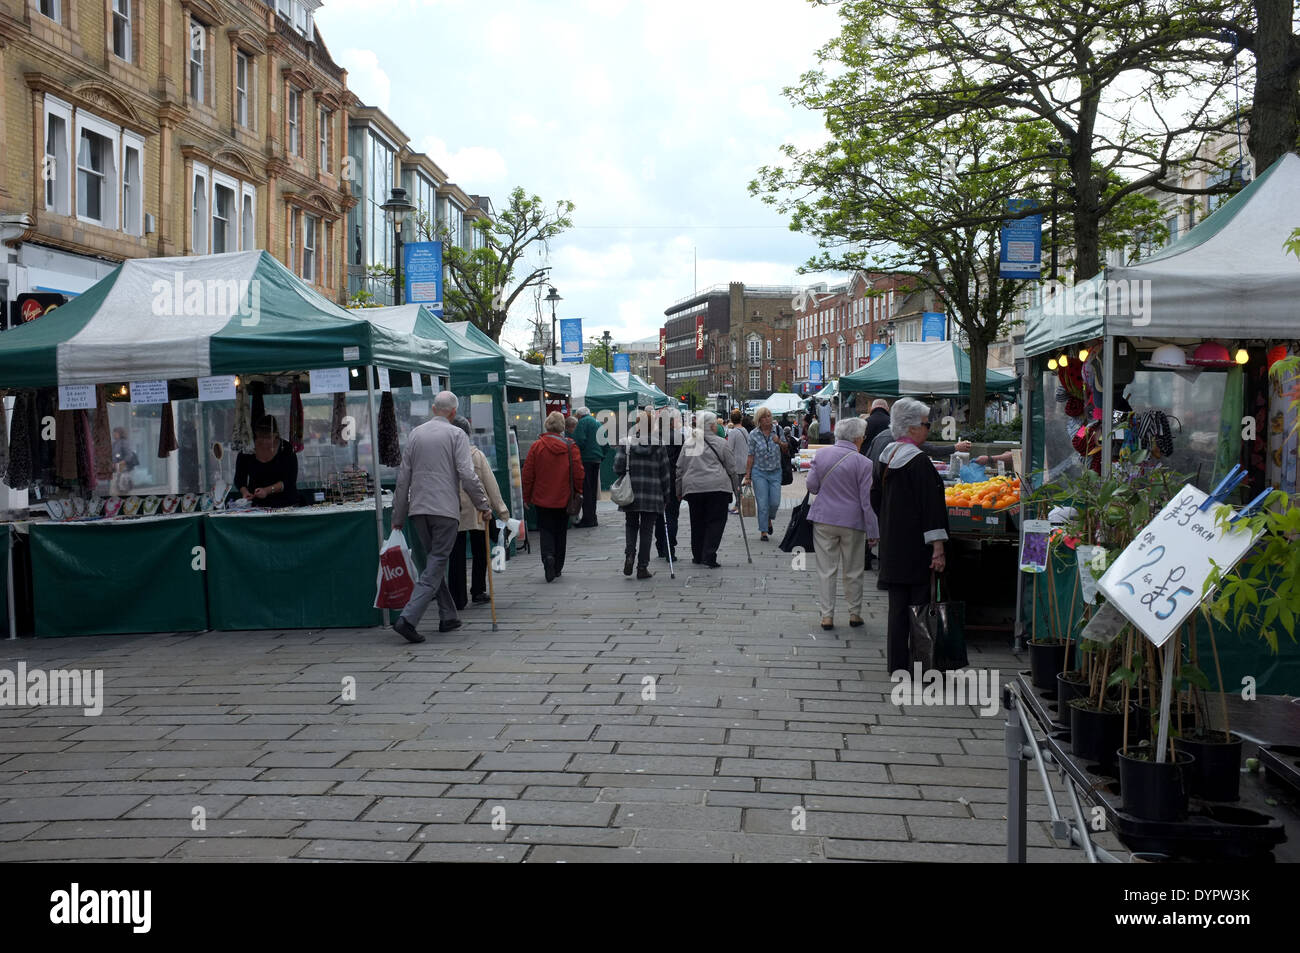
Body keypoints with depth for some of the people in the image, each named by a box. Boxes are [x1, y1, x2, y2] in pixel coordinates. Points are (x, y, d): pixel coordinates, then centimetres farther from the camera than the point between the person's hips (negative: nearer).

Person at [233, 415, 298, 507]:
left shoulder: (285, 448, -3)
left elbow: (290, 481, -8)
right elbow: (239, 479, 7)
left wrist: (268, 490, -21)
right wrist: (244, 492, -14)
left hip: (285, 504, -1)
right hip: (258, 505, 2)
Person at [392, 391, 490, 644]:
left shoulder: (416, 434, 11)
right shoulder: (456, 435, -3)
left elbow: (403, 477, 11)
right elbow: (467, 474, -12)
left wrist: (398, 516, 17)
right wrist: (483, 504, 0)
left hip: (419, 509, 5)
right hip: (445, 509, -5)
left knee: (436, 561, 17)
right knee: (435, 566, -5)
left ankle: (448, 616, 21)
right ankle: (408, 618, -17)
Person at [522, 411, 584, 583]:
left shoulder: (537, 446, -7)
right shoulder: (570, 446, -7)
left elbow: (528, 474, -4)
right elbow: (579, 473, -6)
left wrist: (527, 497, 6)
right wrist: (578, 493, 8)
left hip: (542, 498, -1)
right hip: (564, 499, 1)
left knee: (546, 530, 6)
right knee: (561, 532, 13)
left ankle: (548, 556, -20)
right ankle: (557, 567, 18)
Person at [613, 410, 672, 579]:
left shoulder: (626, 443, -3)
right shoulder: (659, 445, -3)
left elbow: (618, 467, -7)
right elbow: (664, 472, 0)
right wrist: (666, 495, 8)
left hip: (630, 493, 1)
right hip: (652, 494, -1)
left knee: (631, 526, 19)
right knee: (646, 530, 6)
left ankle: (629, 555, -5)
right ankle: (643, 567, 6)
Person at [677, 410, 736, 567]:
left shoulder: (688, 444, 12)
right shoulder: (721, 443, 0)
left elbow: (680, 469, 14)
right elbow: (731, 468, 4)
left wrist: (679, 490, 20)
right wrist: (735, 487, 15)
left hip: (692, 487, 4)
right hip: (717, 487, -4)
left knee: (697, 522, 14)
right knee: (715, 521, 1)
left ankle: (698, 556, 20)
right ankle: (709, 556, -7)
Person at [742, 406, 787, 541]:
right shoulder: (753, 434, -5)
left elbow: (785, 448, 13)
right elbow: (750, 456, -2)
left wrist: (779, 442, -9)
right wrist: (747, 475, -2)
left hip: (775, 472, 2)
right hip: (759, 472, -2)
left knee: (775, 503, -1)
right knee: (763, 504, -4)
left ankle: (769, 520, 30)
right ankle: (763, 531, 6)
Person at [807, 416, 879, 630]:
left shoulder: (821, 455, -1)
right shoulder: (863, 463, -10)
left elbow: (811, 486, 4)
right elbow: (868, 500, -8)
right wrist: (873, 531, -2)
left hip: (824, 519, 2)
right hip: (852, 523, -2)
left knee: (826, 569, 6)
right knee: (853, 571, 12)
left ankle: (827, 615, 7)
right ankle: (854, 613, 20)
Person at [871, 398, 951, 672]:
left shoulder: (887, 457, 7)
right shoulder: (919, 462, -16)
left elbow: (876, 498, 16)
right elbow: (931, 506, -20)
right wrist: (938, 547, -20)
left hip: (892, 545, 8)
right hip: (916, 546, -8)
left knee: (898, 605, 13)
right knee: (919, 603, -1)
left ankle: (896, 662, 18)